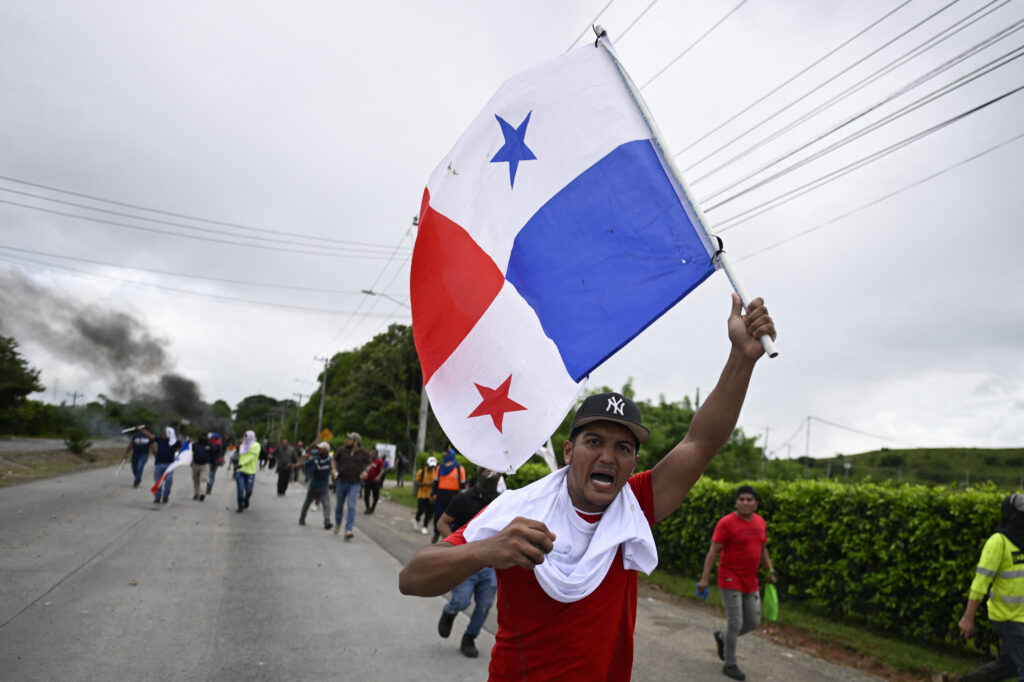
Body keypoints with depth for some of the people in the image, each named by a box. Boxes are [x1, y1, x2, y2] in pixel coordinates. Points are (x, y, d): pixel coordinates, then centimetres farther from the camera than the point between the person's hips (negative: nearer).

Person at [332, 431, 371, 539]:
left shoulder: (364, 453, -4)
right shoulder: (342, 450, 0)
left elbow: (368, 464, 10)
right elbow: (335, 460, 14)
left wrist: (365, 471, -9)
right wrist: (334, 468, -4)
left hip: (355, 484, -3)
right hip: (342, 482, 3)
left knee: (351, 506, -12)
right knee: (339, 505, 16)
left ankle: (348, 530, -14)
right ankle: (337, 523, 43)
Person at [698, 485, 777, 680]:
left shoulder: (760, 522, 4)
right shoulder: (726, 523, -16)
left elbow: (762, 549, 17)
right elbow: (713, 551, -16)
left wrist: (770, 571, 10)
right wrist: (705, 578, -19)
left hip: (750, 582, 7)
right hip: (730, 580, -7)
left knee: (753, 623, 10)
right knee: (735, 623, -3)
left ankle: (722, 637, 35)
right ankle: (730, 665, 16)